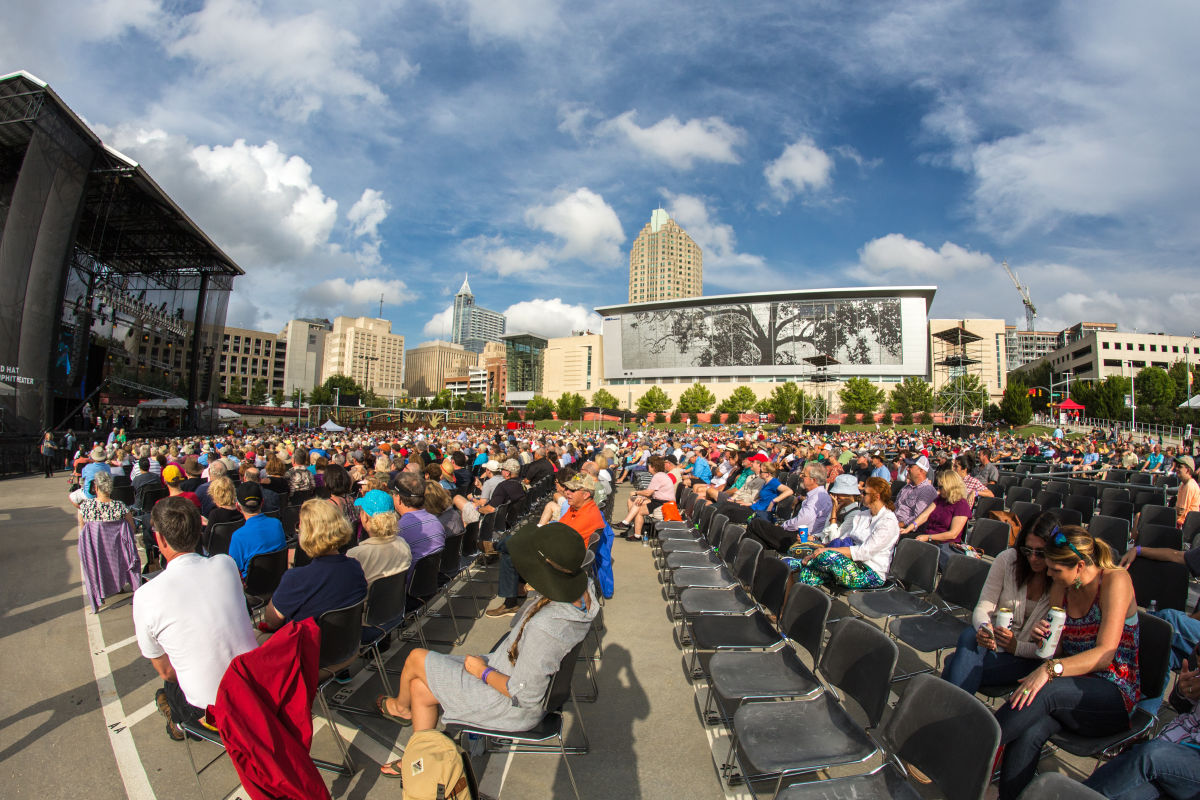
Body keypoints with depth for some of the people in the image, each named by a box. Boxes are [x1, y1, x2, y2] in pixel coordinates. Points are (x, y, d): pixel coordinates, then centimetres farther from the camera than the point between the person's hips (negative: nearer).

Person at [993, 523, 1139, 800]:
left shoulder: (1115, 580, -11)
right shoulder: (1060, 587, 8)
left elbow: (1105, 653, -20)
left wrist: (1049, 669, -33)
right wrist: (1045, 638, -10)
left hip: (1114, 696, -5)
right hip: (1073, 688, 5)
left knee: (1048, 690, -36)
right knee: (1028, 733, -29)